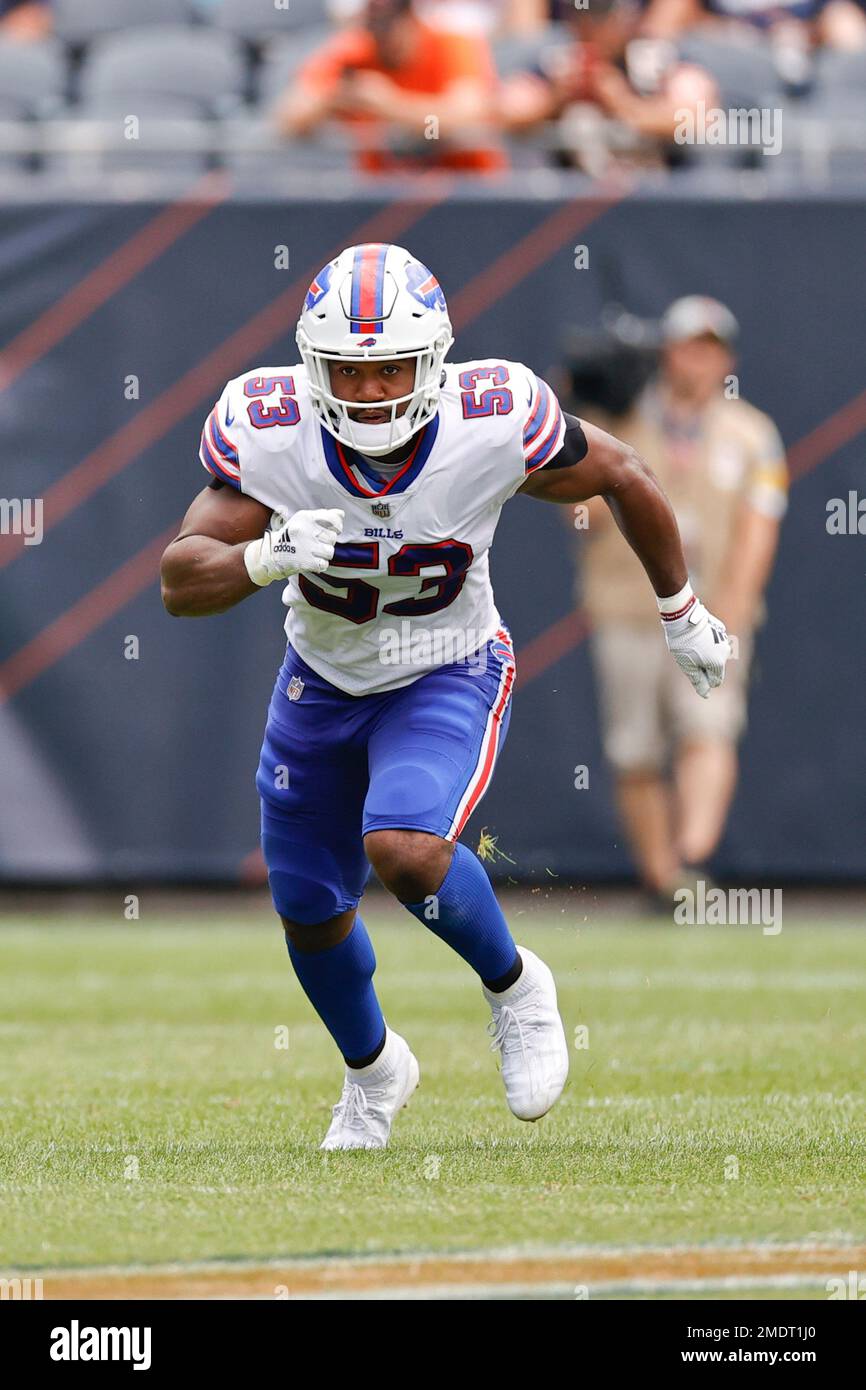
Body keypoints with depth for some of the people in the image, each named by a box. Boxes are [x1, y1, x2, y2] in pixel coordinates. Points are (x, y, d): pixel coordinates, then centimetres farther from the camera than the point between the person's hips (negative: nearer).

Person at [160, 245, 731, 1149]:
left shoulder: (493, 423, -29)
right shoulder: (268, 430, -26)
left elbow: (622, 477, -9)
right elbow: (180, 584, -22)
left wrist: (679, 612, 5)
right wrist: (268, 556, -44)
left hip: (448, 678, -3)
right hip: (322, 684, 3)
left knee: (405, 851, -30)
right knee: (310, 913, 15)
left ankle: (513, 988, 2)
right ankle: (373, 1069, 47)